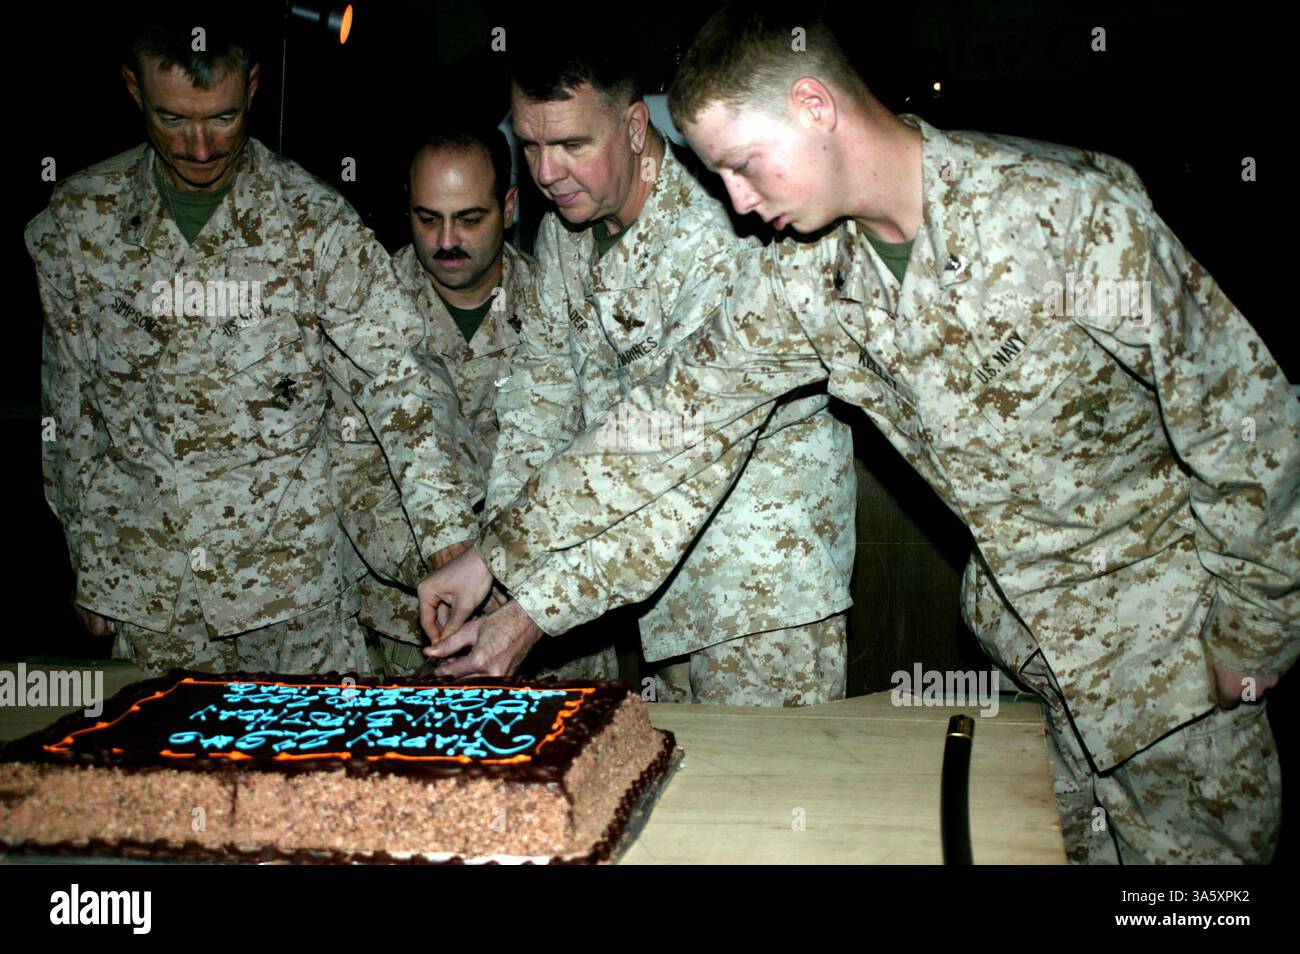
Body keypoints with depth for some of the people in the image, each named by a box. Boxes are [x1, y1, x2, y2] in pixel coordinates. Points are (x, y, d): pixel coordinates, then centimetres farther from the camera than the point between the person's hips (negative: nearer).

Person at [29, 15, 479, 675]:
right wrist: (87, 560, 11)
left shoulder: (313, 222, -11)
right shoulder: (74, 221, -2)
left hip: (294, 576, -2)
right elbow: (68, 399, 7)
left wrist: (450, 547, -26)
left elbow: (401, 381, -16)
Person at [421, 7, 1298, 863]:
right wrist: (498, 552, 0)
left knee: (1194, 848, 8)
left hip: (1163, 632, -4)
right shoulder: (802, 281, -9)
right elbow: (673, 417, -1)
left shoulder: (1072, 211, -25)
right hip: (1024, 639, 4)